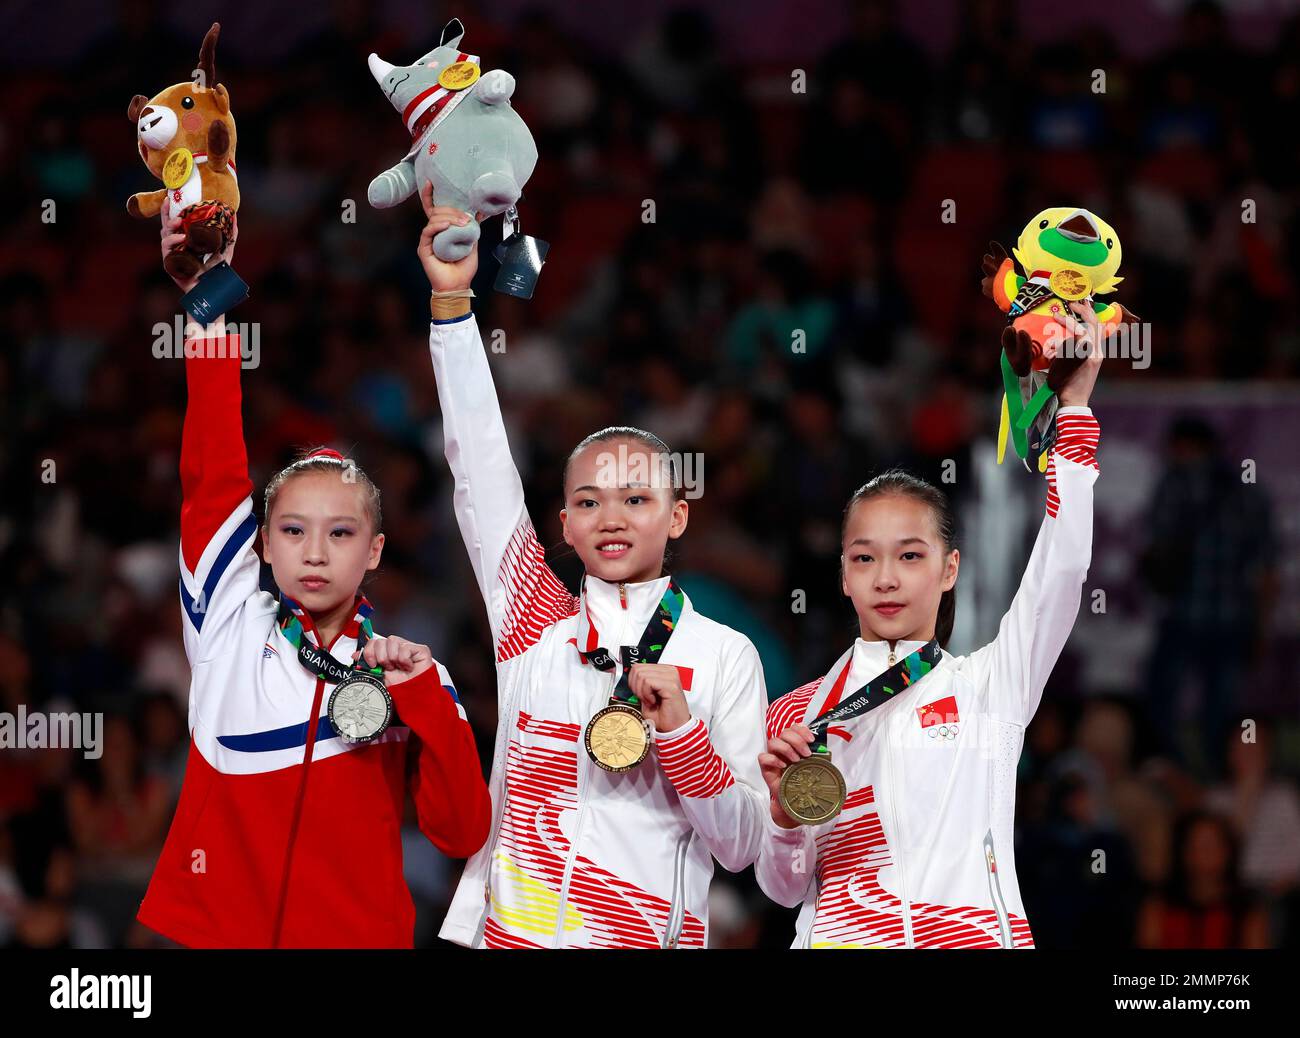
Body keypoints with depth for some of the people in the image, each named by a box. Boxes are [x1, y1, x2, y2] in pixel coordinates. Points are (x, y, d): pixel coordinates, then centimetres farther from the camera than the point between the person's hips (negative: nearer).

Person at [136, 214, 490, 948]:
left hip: (357, 933, 0)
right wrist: (208, 307, -15)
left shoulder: (404, 667, 2)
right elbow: (212, 471, -8)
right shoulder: (230, 628, 1)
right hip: (207, 929, 0)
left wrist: (426, 697, -16)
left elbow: (463, 834, -5)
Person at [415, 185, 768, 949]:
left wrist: (679, 728, -16)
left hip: (656, 938, -1)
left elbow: (741, 847, -2)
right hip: (512, 935, 1)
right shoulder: (534, 620, 5)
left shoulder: (724, 655, 1)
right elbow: (479, 461, 0)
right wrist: (451, 298, -6)